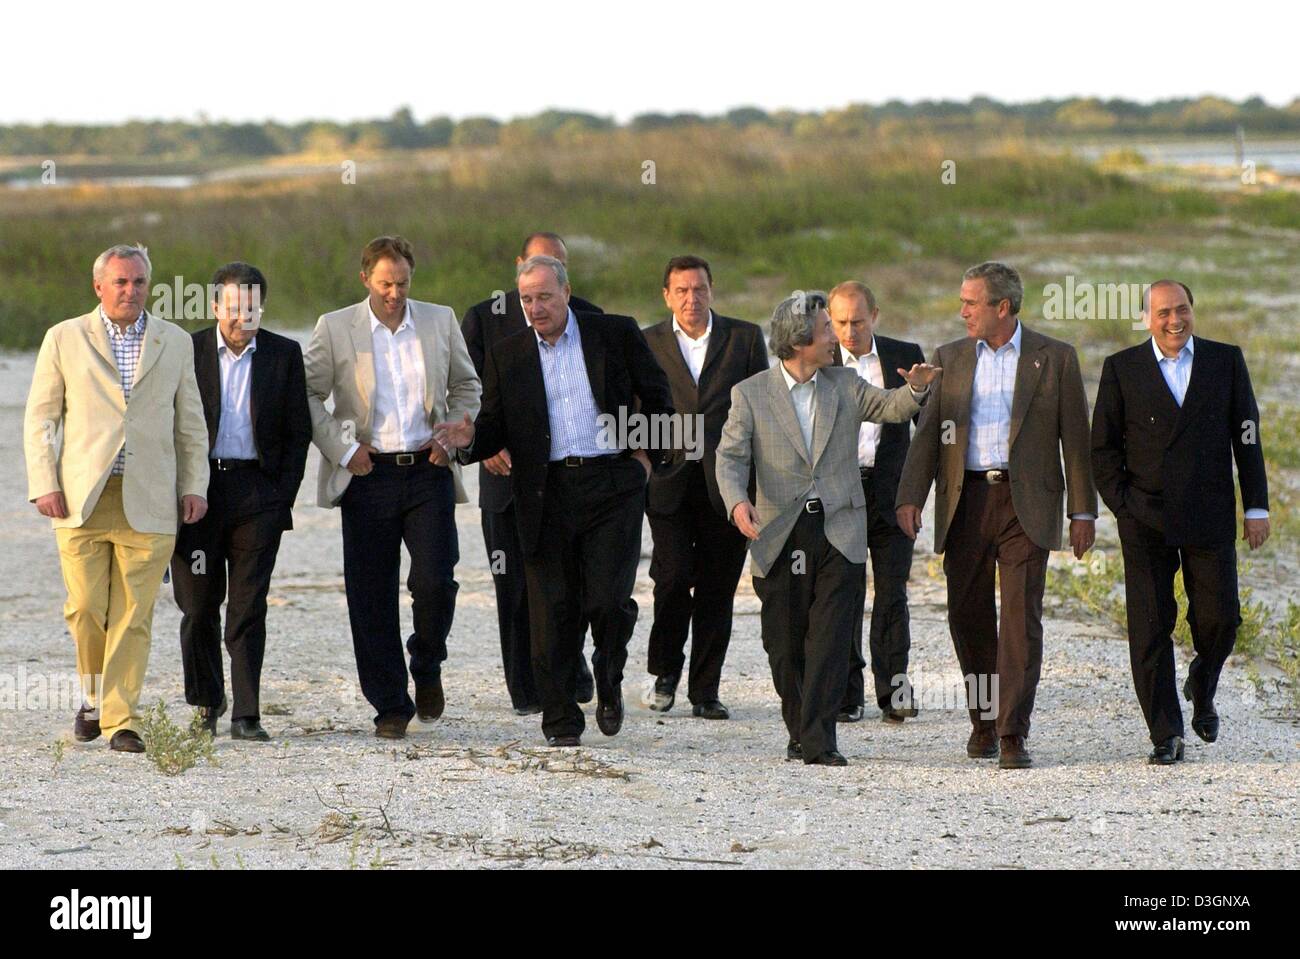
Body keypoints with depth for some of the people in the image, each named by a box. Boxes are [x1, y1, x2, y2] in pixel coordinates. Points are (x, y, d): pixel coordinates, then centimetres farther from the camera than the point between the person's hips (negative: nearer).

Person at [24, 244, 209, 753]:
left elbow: (190, 423, 16)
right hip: (81, 498, 0)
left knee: (133, 615, -5)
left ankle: (119, 719, -1)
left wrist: (194, 486, 8)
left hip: (148, 501, 1)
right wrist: (43, 484, -2)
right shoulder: (65, 339, 8)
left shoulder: (175, 342, 13)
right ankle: (94, 696, 20)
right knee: (85, 607, -4)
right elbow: (39, 418, 8)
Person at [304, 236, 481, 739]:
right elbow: (308, 395, 4)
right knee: (371, 597, -1)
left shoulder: (440, 321, 8)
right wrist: (342, 449, -5)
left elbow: (466, 387, 18)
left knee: (435, 581, -12)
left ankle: (427, 668, 17)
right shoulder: (335, 328, 1)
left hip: (428, 472, 1)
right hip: (368, 476, -1)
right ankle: (390, 706, 8)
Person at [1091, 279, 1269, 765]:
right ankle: (1165, 735, 2)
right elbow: (1103, 447, 6)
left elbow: (1246, 436, 8)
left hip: (1208, 516, 1)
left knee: (1219, 617, -2)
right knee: (1150, 627, -3)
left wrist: (1256, 507, 4)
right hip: (1146, 520, -1)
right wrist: (1124, 507, -4)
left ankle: (1201, 688, 29)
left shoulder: (1226, 361, 6)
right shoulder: (1122, 368, 3)